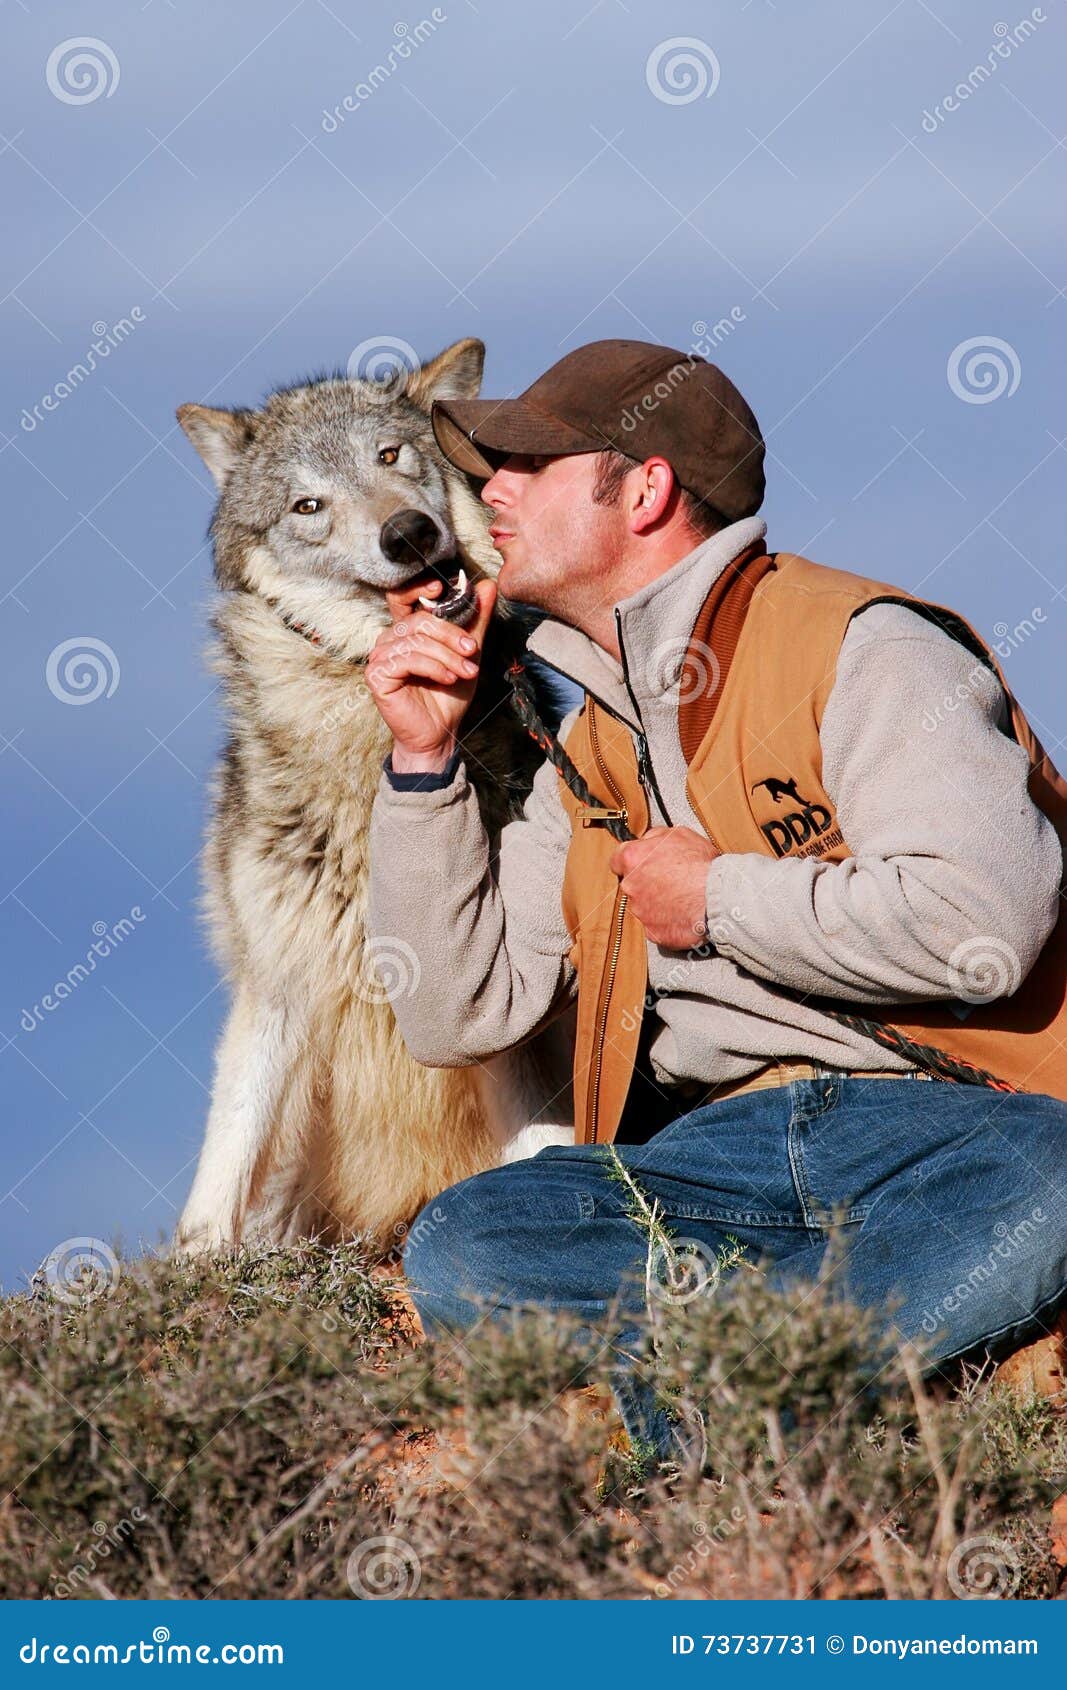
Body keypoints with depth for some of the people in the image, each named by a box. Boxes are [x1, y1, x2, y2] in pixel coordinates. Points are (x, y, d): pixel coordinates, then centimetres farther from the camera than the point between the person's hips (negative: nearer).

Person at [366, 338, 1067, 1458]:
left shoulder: (859, 646, -1)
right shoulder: (589, 750, 22)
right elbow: (459, 1016, 19)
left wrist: (716, 898, -4)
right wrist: (424, 758, 12)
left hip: (952, 1122, -6)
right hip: (723, 1144, 6)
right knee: (457, 1248, -23)